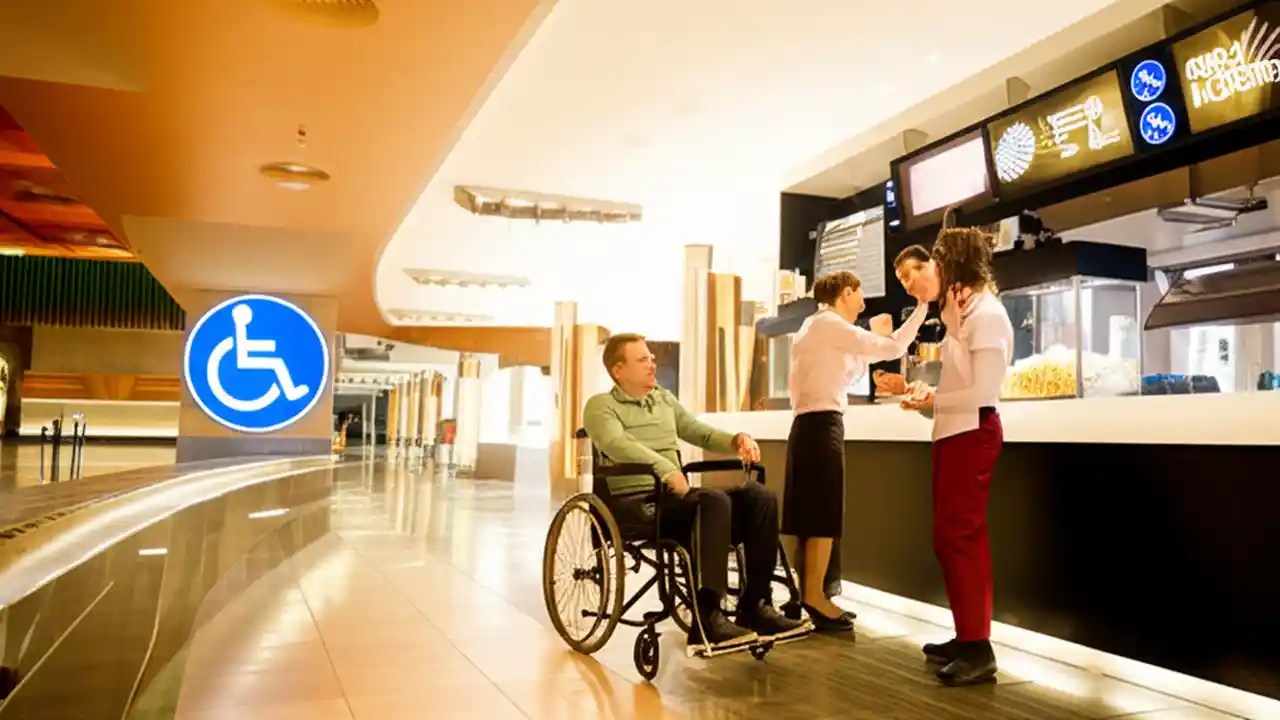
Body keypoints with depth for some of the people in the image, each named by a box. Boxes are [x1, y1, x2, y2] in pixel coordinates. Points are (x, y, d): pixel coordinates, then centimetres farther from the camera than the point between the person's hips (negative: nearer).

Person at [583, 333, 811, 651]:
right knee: (714, 501, -34)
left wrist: (736, 440, 0)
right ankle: (707, 618, -35)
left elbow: (700, 432, 22)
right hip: (635, 502, -7)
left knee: (759, 497, -16)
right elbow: (617, 444, -20)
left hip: (675, 497, 7)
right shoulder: (601, 405, 0)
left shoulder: (665, 399, 22)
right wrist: (665, 468, -36)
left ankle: (755, 605, -11)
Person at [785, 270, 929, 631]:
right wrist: (923, 306, -5)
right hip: (823, 425, -10)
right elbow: (891, 349, -13)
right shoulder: (830, 324, -9)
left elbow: (846, 372, 23)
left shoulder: (818, 326, 21)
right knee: (823, 515, -6)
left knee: (814, 514, 10)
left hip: (809, 424, 10)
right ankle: (814, 597, -2)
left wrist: (872, 335, 21)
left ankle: (810, 595, 15)